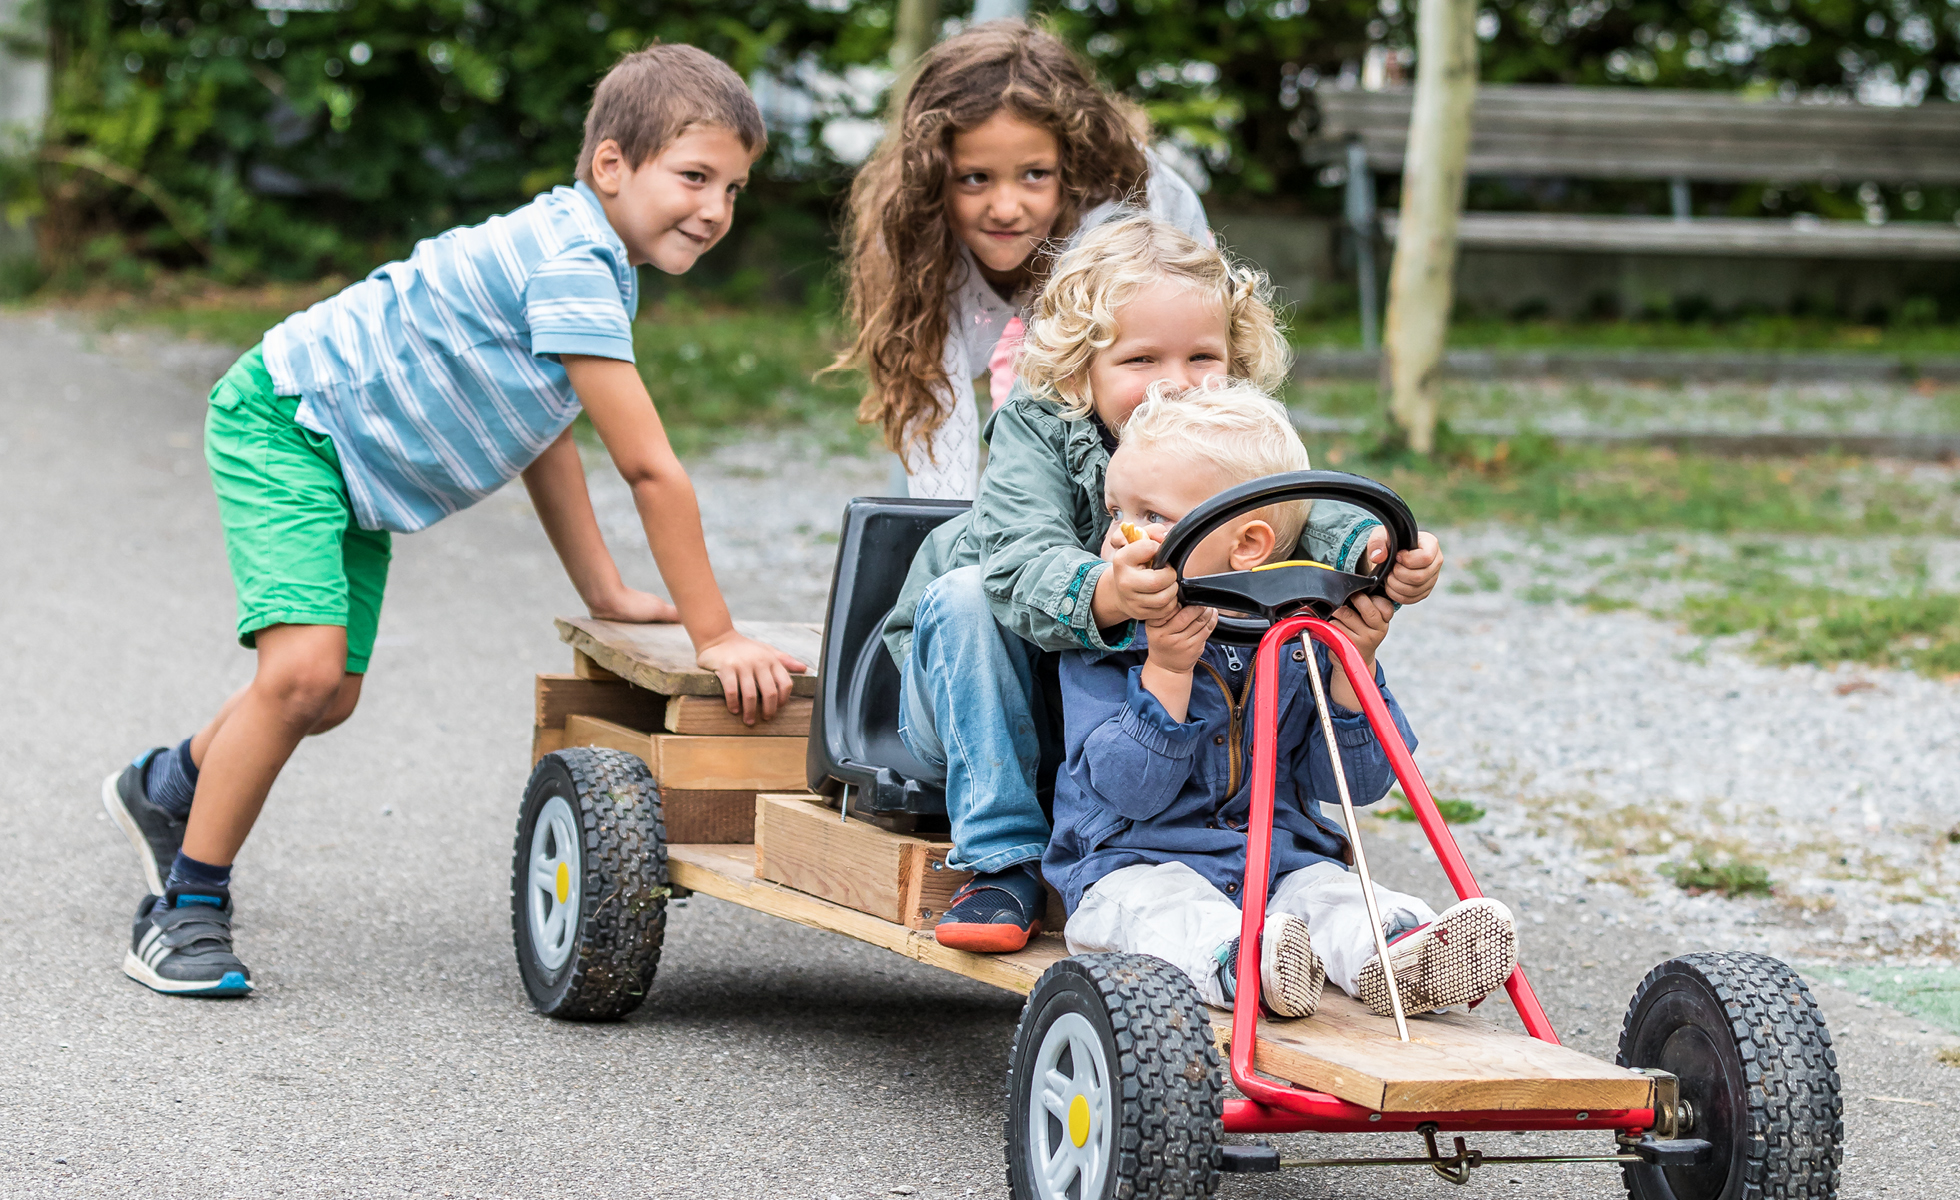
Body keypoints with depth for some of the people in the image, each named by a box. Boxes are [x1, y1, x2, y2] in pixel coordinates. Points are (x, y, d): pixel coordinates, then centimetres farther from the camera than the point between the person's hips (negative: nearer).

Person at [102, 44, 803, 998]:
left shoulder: (594, 257, 4)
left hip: (357, 470, 10)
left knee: (331, 695, 16)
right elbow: (649, 466, -29)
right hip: (282, 421, -10)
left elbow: (537, 426, 15)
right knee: (304, 668, -23)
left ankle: (172, 789, 44)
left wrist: (606, 595, 14)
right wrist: (714, 638, -24)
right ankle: (186, 909, -9)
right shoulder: (573, 266, -29)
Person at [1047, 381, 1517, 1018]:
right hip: (1139, 865, -3)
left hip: (1284, 863, 3)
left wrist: (1353, 670, -12)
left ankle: (1397, 958, -55)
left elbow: (1355, 785, 1)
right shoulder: (1105, 646, -2)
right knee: (1161, 909, -35)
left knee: (1325, 891, -27)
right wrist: (1165, 673, -25)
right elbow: (1129, 788, -15)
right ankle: (1235, 961, -62)